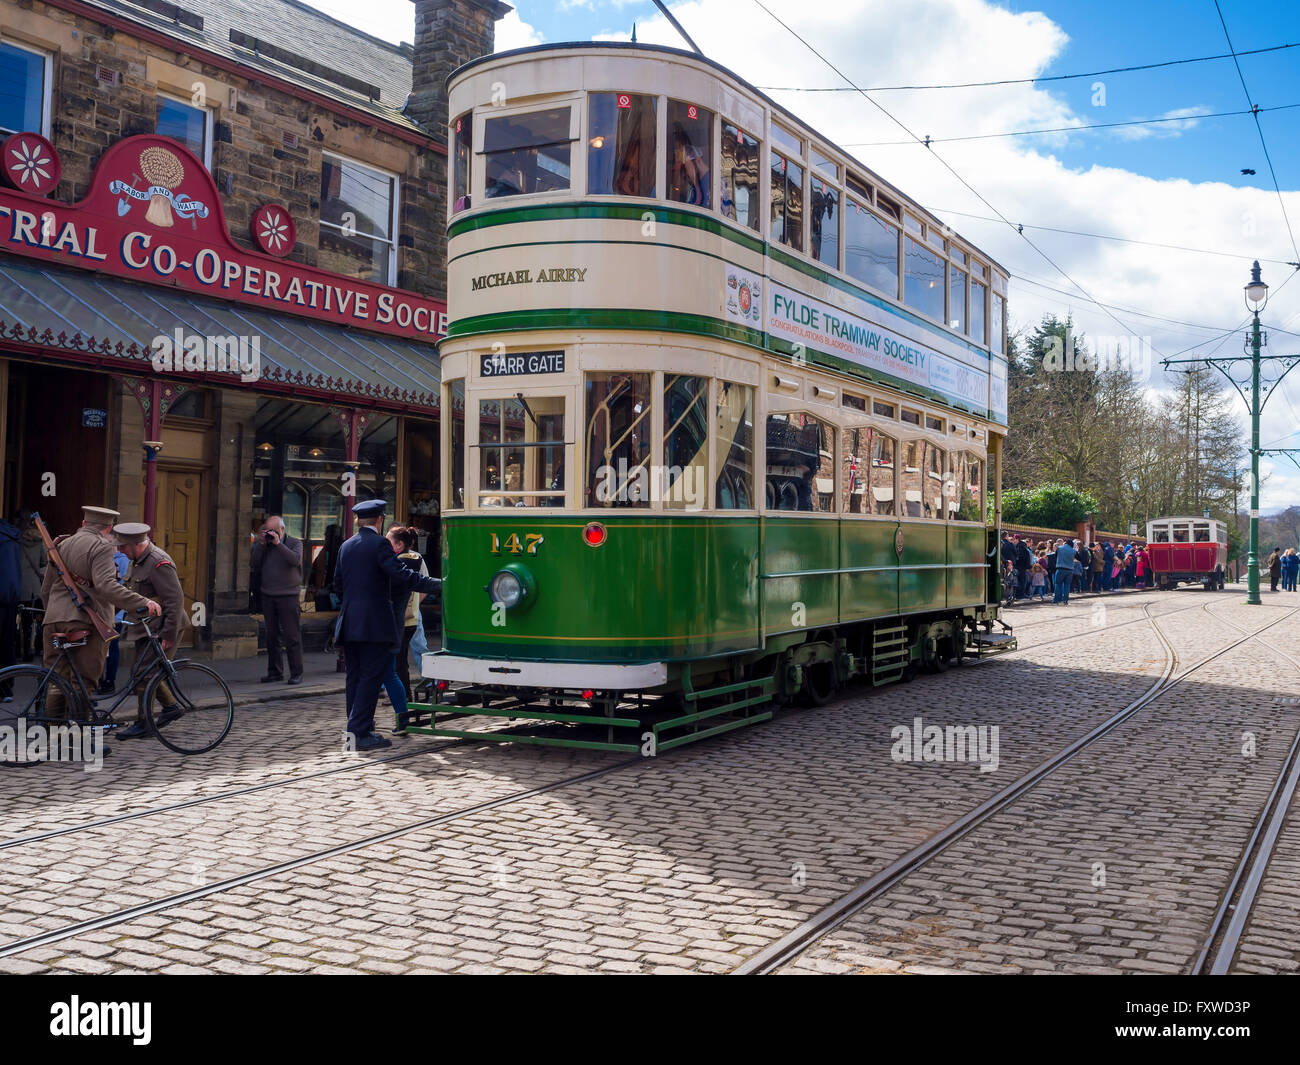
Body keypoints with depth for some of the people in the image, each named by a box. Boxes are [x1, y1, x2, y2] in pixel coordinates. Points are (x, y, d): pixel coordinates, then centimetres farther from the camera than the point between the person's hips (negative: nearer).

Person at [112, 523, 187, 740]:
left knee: (144, 674, -9)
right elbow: (130, 593, 26)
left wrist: (169, 635, -24)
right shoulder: (137, 561, 12)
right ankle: (170, 706, 28)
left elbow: (175, 600, -24)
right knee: (141, 671, 13)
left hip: (162, 629, -10)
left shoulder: (159, 564, -20)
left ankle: (142, 723, 0)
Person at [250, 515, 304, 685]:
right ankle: (274, 672, 14)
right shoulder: (264, 544, 13)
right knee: (272, 635, 7)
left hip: (288, 596, -5)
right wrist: (261, 545, -6)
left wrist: (278, 544, -19)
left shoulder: (295, 543, 1)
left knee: (292, 635, -6)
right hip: (268, 596, 5)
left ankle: (296, 673, -3)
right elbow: (255, 564, 3)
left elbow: (295, 559, -18)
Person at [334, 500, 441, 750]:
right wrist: (437, 584, -15)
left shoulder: (346, 546, 14)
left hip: (349, 623, 7)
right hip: (374, 624, -7)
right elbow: (401, 575, -18)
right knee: (370, 678, -5)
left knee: (354, 678, 11)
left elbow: (338, 584, 17)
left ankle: (357, 731, 16)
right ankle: (359, 732, -8)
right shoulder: (379, 544, -8)